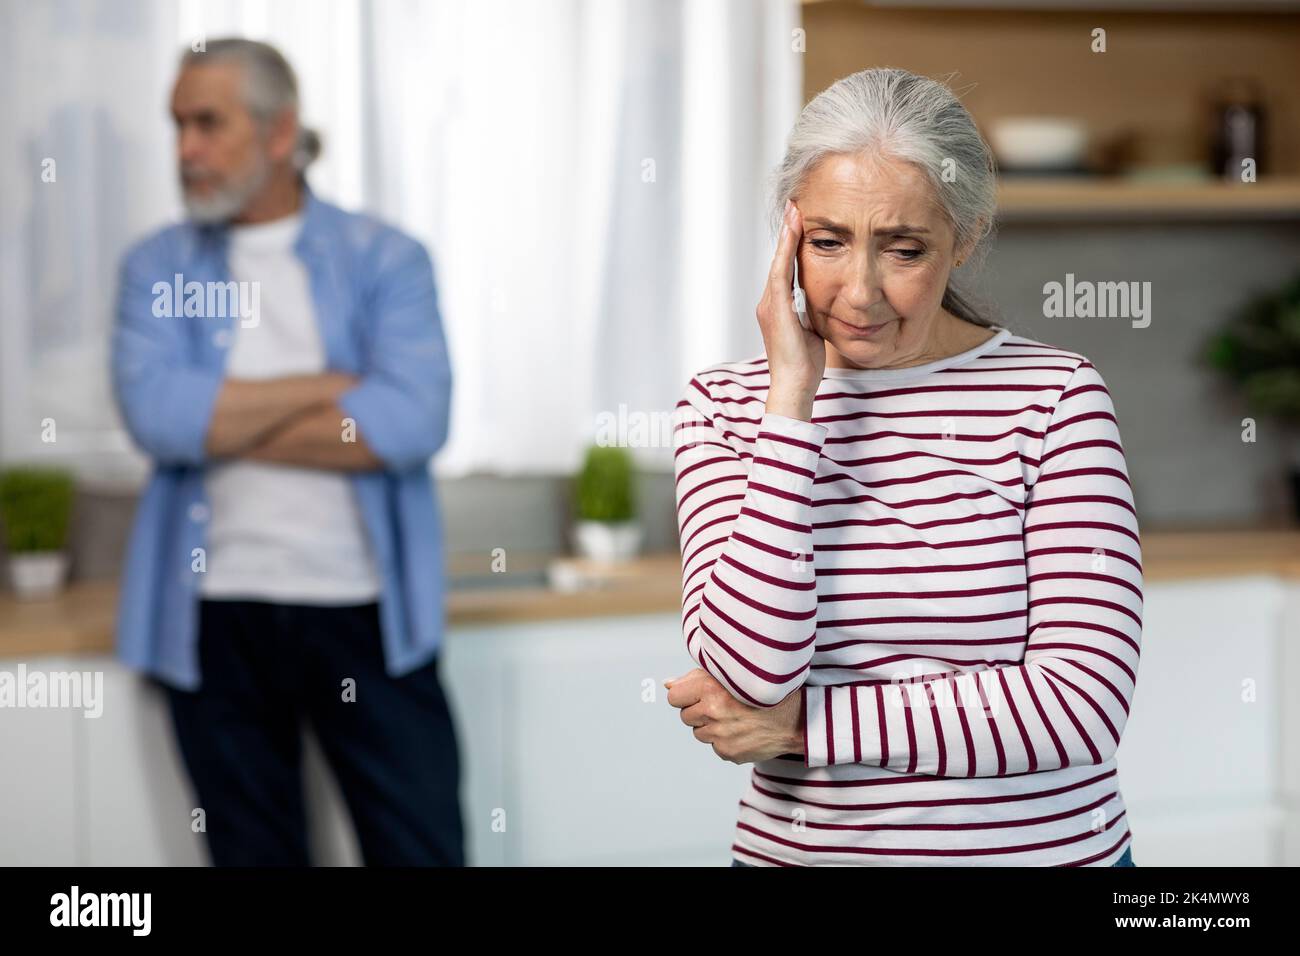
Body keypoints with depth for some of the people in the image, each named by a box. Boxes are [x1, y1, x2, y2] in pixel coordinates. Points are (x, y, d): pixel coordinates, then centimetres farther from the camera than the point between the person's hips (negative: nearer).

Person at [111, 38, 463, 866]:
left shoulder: (385, 260, 1)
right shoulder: (158, 267, 6)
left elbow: (414, 421, -15)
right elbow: (158, 415, -13)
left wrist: (223, 422, -11)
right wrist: (333, 384, -10)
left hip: (368, 613, -1)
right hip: (217, 621, 2)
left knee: (425, 849, 1)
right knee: (253, 852, 13)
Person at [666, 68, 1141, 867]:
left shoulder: (1055, 396, -9)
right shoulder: (724, 407, -4)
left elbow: (1085, 704, -17)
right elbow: (751, 673, -18)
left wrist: (800, 723, -16)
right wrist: (794, 398, -19)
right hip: (797, 846, 1)